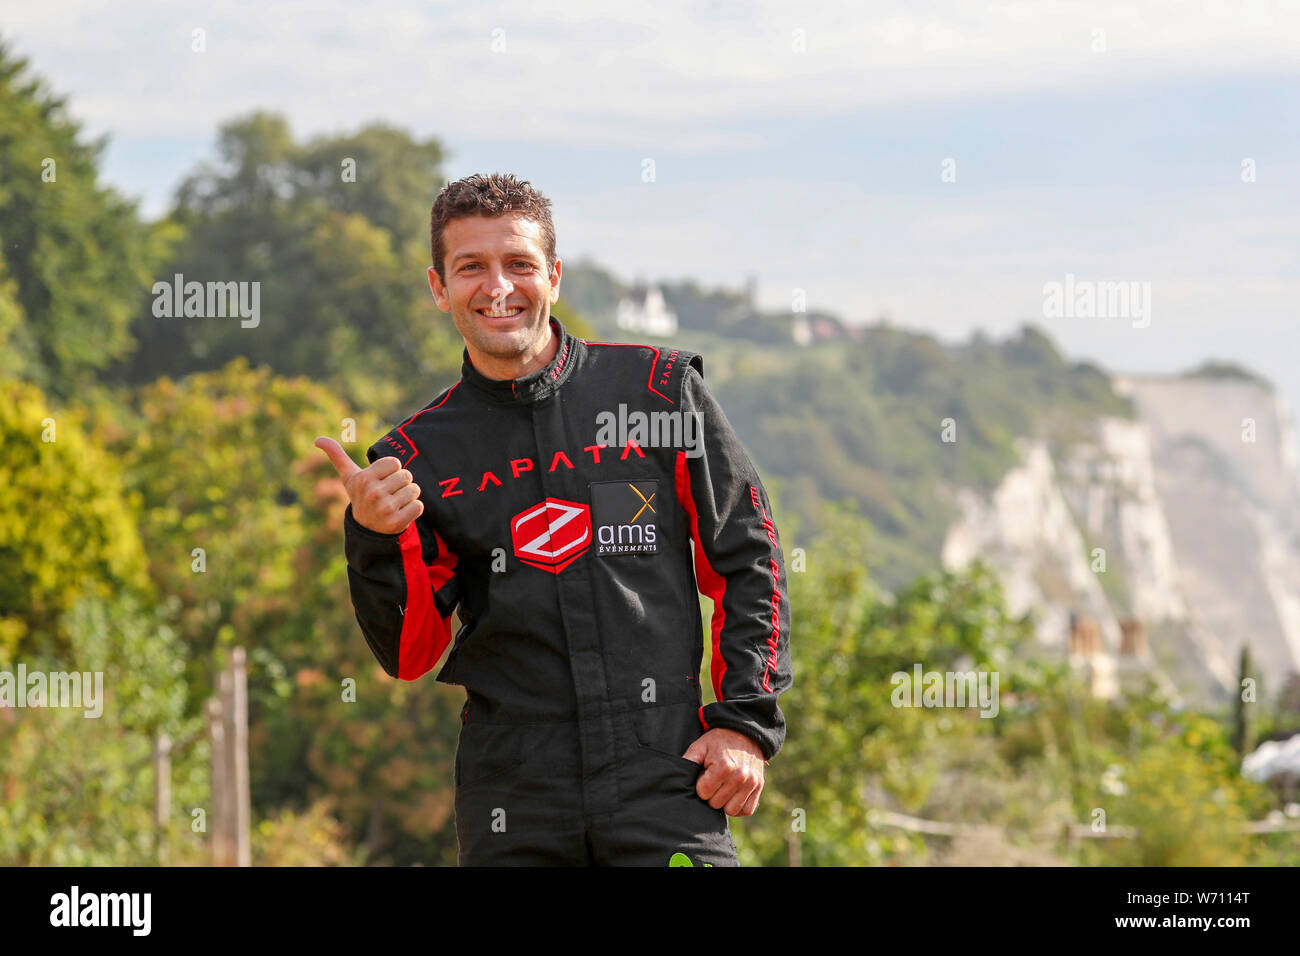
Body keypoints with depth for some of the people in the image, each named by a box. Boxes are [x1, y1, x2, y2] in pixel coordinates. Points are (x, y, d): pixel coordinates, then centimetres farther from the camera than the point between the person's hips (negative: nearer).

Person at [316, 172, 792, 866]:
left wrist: (746, 723, -1)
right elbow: (409, 657, 5)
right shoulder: (420, 454, 7)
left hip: (665, 779, -1)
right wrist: (375, 541, -13)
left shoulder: (658, 388, 4)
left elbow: (747, 557, 7)